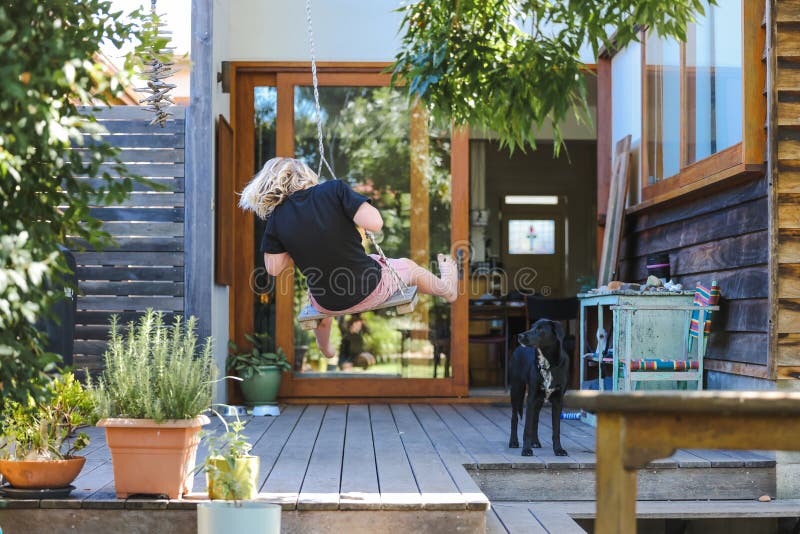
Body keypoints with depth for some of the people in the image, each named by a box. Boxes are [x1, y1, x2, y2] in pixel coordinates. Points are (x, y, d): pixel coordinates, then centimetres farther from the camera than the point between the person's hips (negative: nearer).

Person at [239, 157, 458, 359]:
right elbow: (375, 223, -24)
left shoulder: (276, 218, -9)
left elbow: (274, 268, -4)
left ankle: (325, 348, 65)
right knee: (410, 268, 31)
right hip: (371, 291, -3)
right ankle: (447, 288, 61)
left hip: (328, 305, 3)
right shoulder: (333, 189, -17)